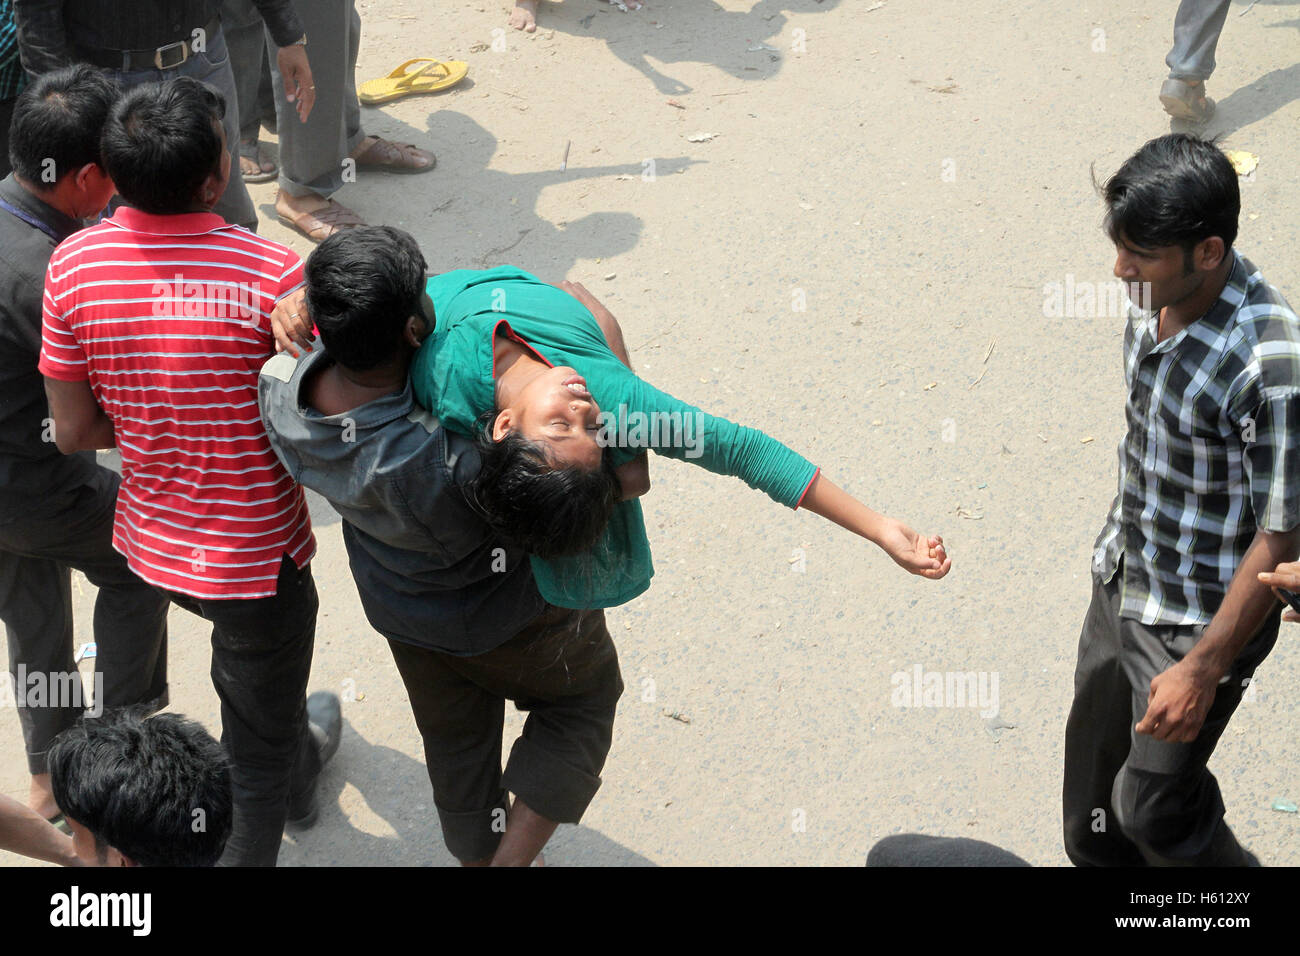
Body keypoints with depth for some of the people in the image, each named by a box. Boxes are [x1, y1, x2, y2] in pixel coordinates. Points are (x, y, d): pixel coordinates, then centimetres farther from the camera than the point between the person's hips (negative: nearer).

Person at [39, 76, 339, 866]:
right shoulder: (273, 274, -27)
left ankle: (301, 767, 64)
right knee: (257, 745, 19)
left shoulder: (73, 267, -14)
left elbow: (74, 431, -5)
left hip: (153, 542, 6)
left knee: (263, 669, 37)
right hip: (256, 555, -6)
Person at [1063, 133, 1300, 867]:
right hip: (1122, 580, 8)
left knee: (1152, 806, 7)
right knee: (1094, 763, 21)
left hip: (1200, 618, -8)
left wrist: (1203, 669, -22)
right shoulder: (1161, 292, -7)